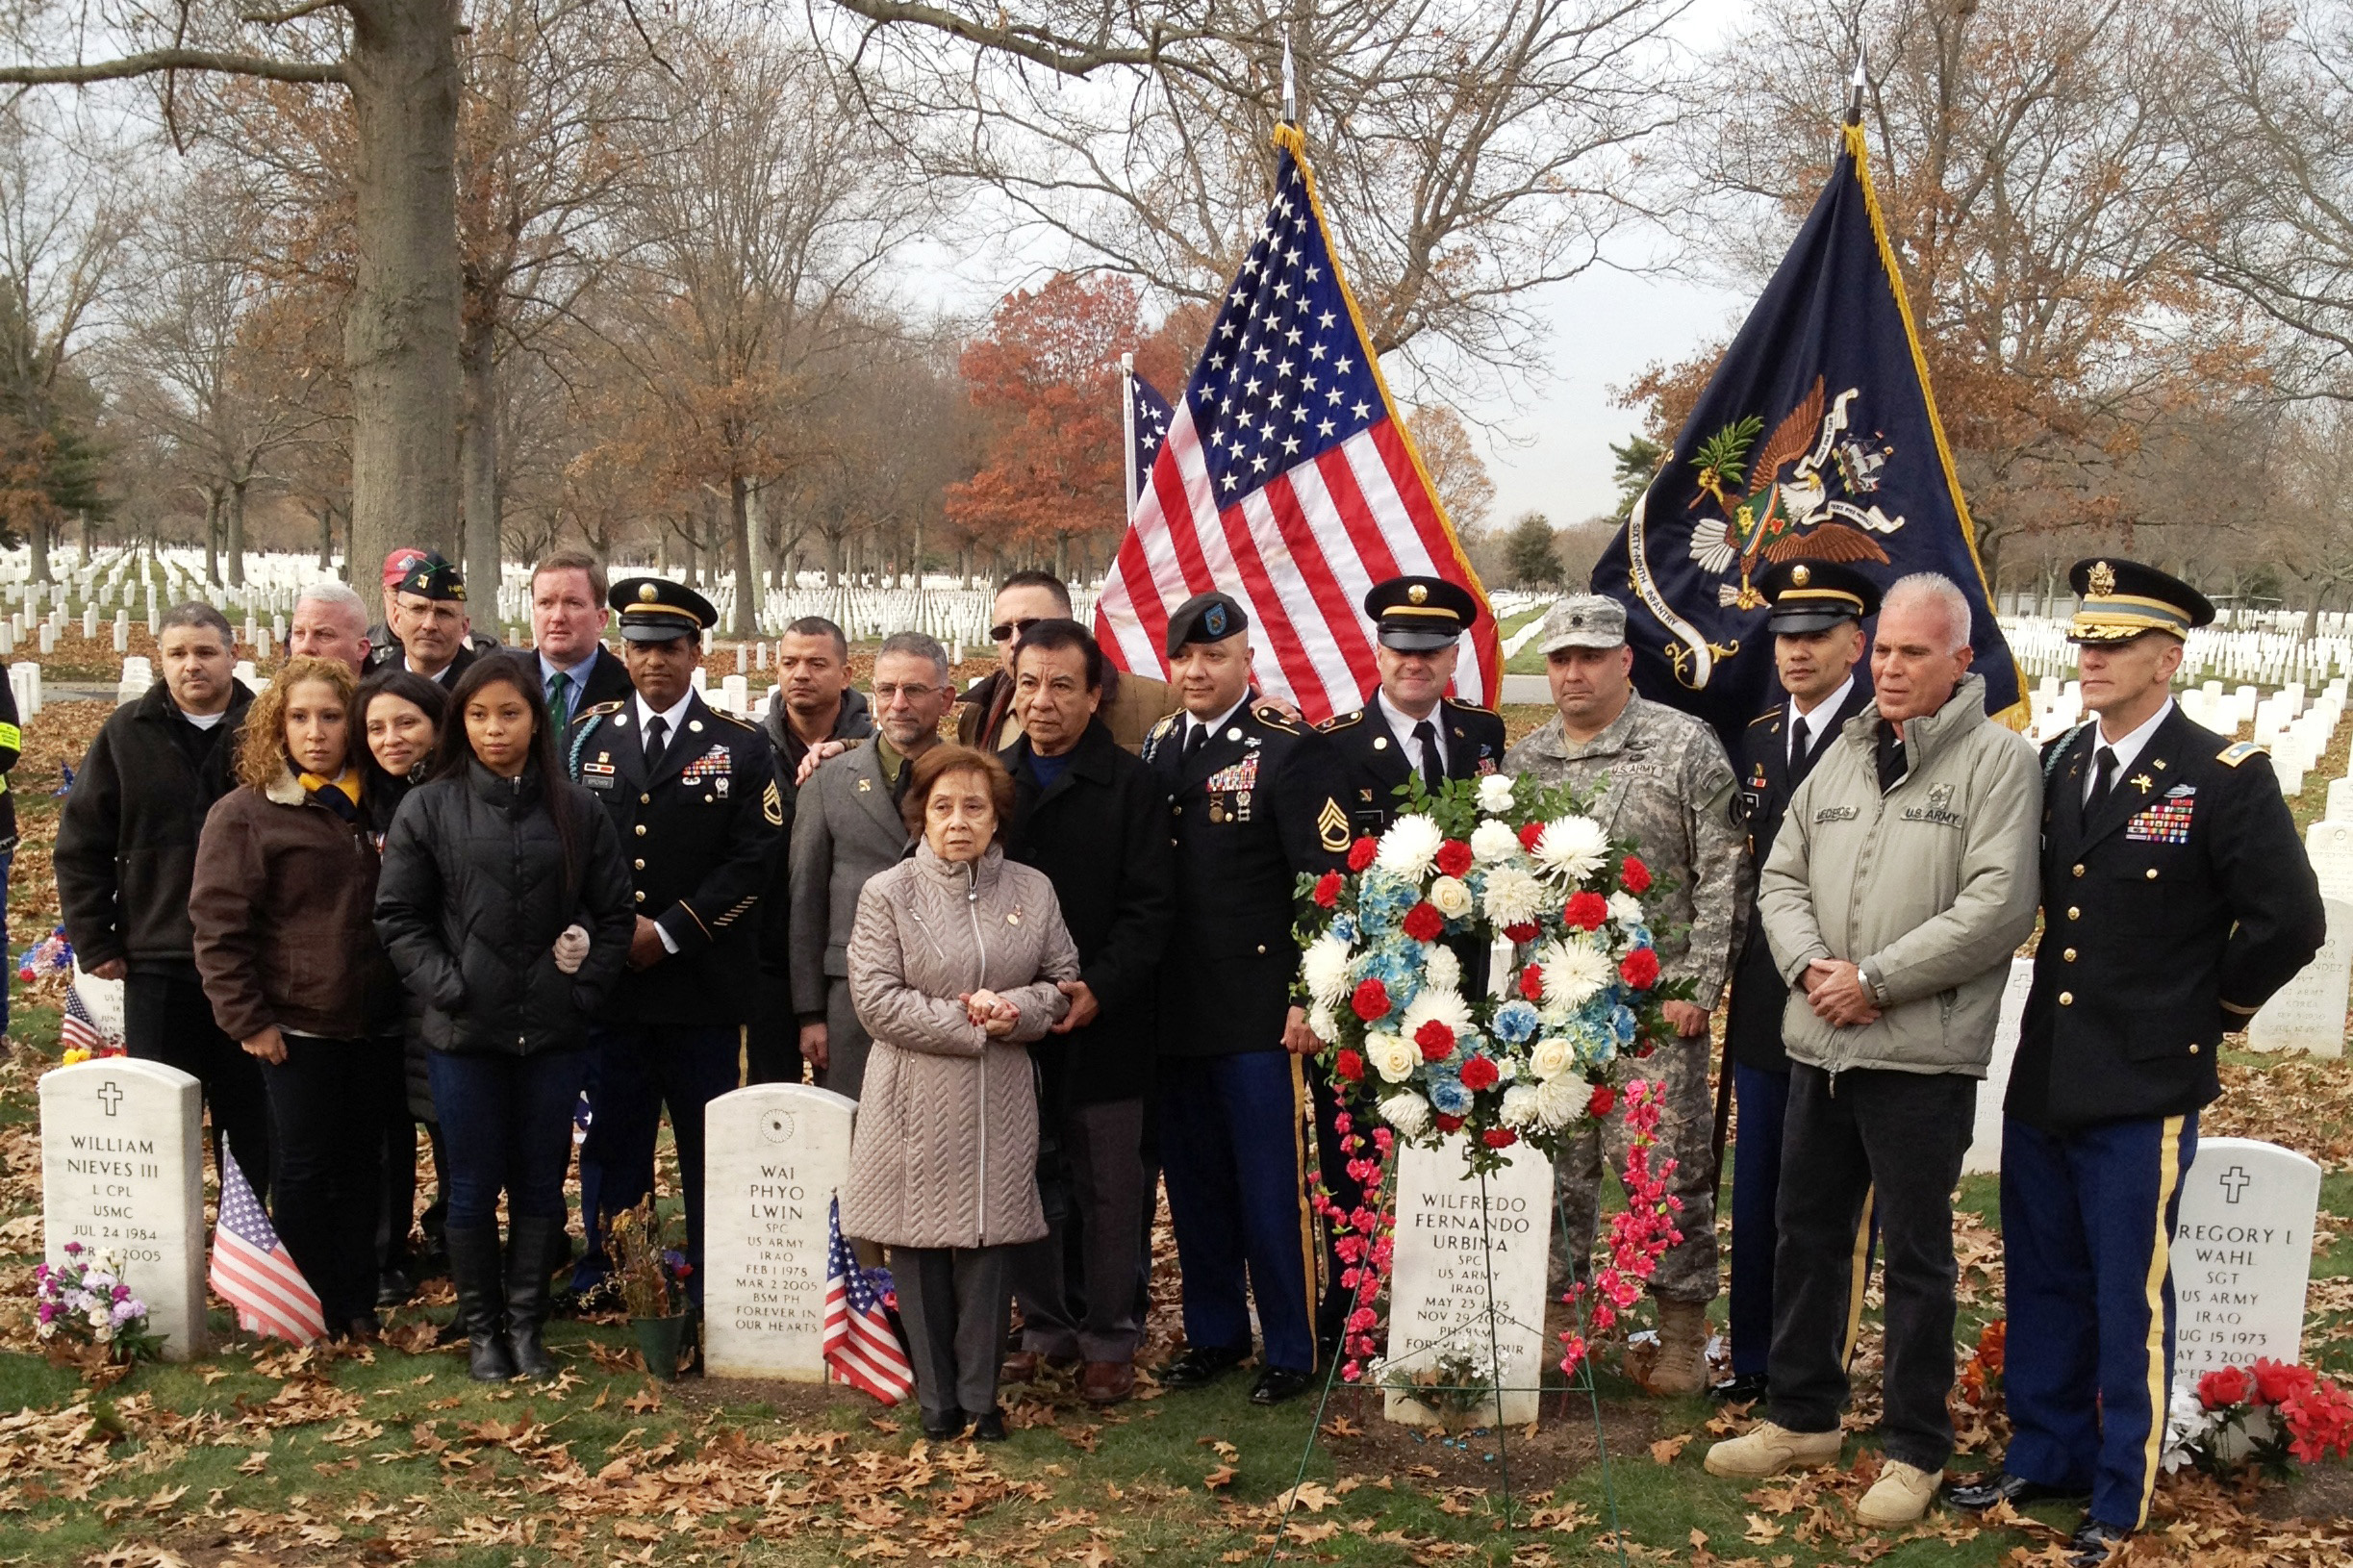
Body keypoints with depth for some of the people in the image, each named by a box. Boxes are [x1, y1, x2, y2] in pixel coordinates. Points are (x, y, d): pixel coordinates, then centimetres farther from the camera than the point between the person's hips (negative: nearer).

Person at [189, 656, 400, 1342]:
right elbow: (218, 925, -9)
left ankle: (359, 1304, 23)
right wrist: (248, 1020, -13)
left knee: (362, 1166, 12)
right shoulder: (244, 814, -7)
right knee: (304, 1169, 4)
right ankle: (315, 1308, 17)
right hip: (297, 1027, -4)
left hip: (371, 1025, 4)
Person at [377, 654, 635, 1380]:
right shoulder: (428, 809, 0)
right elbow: (399, 916, 1)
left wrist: (586, 987, -4)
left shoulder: (577, 810, 2)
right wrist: (445, 987, -9)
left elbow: (616, 912, 6)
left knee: (541, 1183, 9)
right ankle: (481, 1328, 21)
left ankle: (525, 1323, 22)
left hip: (555, 1032, 1)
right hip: (465, 1032, -1)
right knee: (474, 1186, 7)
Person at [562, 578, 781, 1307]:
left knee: (709, 1142, 5)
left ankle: (711, 1292, 15)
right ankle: (599, 1289, 20)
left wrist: (670, 934, -12)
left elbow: (752, 862, -6)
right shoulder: (587, 738, 10)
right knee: (611, 1137, 9)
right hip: (607, 979, 2)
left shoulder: (741, 747, 1)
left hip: (702, 983, -2)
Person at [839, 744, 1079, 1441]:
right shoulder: (887, 893, -1)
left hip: (999, 1102, 2)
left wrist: (1016, 1010, -12)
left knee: (989, 1244, 4)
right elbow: (876, 998, -8)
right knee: (920, 1251, 3)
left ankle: (981, 1397, 17)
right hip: (916, 1103, -2)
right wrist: (967, 1021, -14)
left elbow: (1064, 982, 8)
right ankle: (936, 1401, 17)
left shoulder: (1032, 890, 7)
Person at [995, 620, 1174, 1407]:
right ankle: (1046, 1327, 23)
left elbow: (1149, 907, -8)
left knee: (1109, 1188, 5)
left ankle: (1109, 1340, 16)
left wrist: (1100, 987, -20)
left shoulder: (1132, 785, -2)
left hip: (1104, 1026, -3)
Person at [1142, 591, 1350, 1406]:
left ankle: (1292, 1348, 14)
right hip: (1174, 1010, 6)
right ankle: (1213, 1332, 27)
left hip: (1260, 1011, -5)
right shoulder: (1154, 748, 10)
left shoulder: (1290, 749, -6)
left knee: (1271, 1187, 1)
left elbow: (1327, 881, -10)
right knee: (1193, 1184, 13)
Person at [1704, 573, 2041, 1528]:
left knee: (1916, 1255, 5)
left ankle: (1914, 1449, 19)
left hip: (1922, 1054, -6)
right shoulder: (1841, 758, 13)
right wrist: (1807, 964, -6)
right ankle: (1803, 1416, 32)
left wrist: (1876, 980, -16)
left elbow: (1998, 906, -16)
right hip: (1820, 1044, 6)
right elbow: (1782, 877, 13)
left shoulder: (1997, 761, -6)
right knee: (1807, 1234, 16)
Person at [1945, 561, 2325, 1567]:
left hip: (2142, 1089, -6)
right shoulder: (2055, 765, 7)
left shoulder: (2226, 778, -10)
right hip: (2043, 1078, 6)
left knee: (2129, 1302, 4)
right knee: (2041, 1285, 16)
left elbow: (2288, 921, -10)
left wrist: (2209, 1011, -2)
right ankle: (2044, 1456, 32)